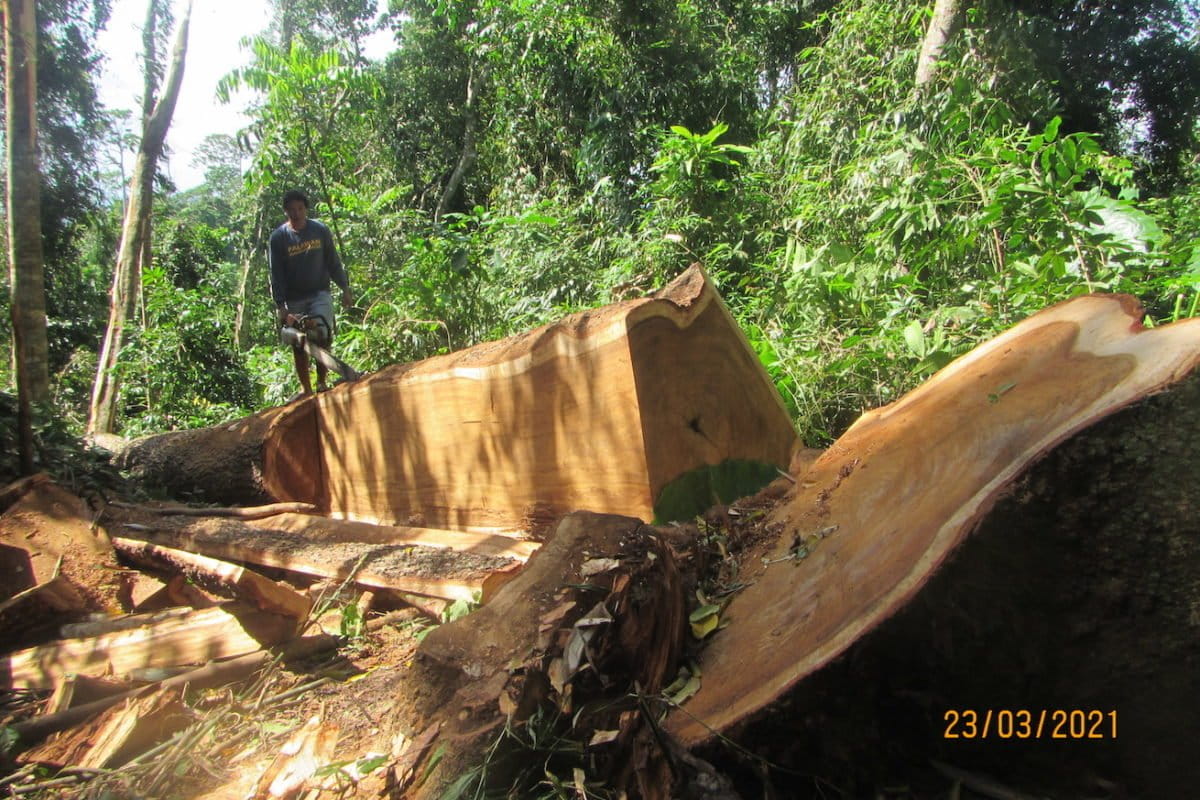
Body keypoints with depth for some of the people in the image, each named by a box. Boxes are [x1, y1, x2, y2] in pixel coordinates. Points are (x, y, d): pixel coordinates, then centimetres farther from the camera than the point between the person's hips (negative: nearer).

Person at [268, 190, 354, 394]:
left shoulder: (320, 230, -1)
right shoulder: (278, 237, -4)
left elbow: (333, 262, 7)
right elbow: (276, 275, -5)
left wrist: (345, 289, 1)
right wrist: (280, 306, -12)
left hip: (320, 293, 0)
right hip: (294, 299, 0)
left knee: (322, 336, -18)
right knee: (298, 346, 2)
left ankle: (321, 383, -3)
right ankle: (306, 390, 13)